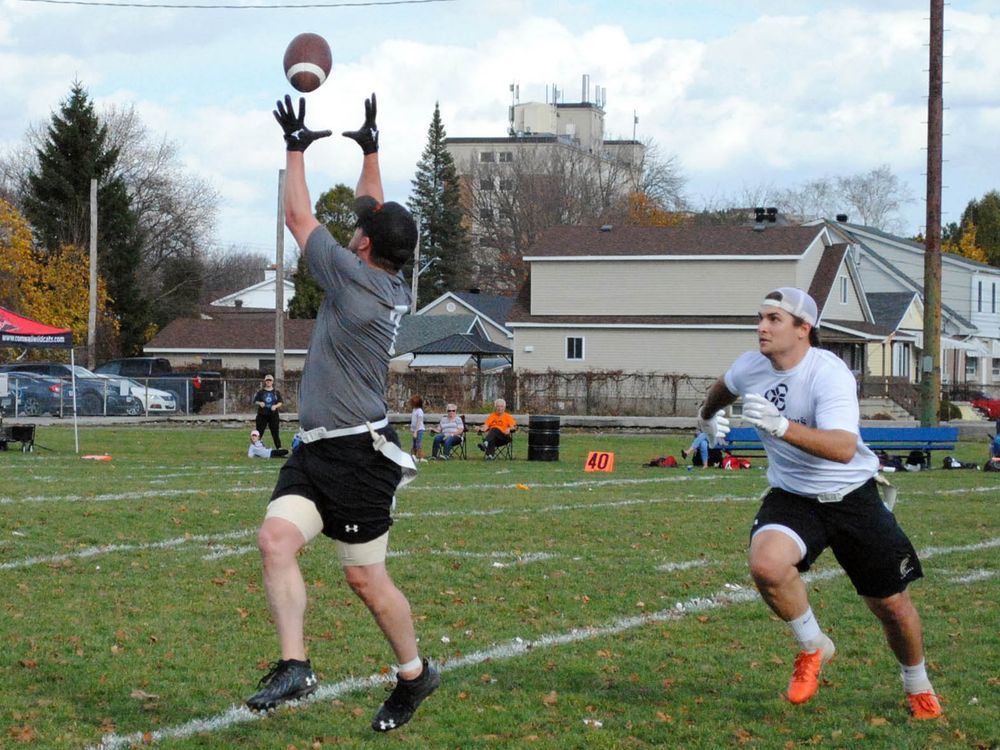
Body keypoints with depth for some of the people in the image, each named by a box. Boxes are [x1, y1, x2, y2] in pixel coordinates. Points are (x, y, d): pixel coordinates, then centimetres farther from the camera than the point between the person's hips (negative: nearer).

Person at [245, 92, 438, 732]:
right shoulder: (394, 285, 9)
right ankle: (295, 667, -15)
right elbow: (379, 216, 26)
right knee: (276, 538, -9)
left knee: (365, 577, 1)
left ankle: (415, 673, 19)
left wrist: (297, 149, 6)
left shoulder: (356, 278, -14)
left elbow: (300, 218, -5)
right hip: (316, 450, 9)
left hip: (358, 454, -9)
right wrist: (369, 149, 32)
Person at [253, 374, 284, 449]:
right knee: (259, 432, 0)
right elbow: (255, 401, 3)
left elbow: (280, 403, 7)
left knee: (275, 433, 1)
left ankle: (279, 448, 5)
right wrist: (259, 403, -19)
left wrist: (275, 406, -13)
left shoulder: (276, 392, 8)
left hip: (273, 415, 1)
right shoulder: (260, 392, 5)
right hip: (262, 415, -1)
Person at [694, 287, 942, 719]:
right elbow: (725, 386, 21)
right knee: (766, 564, -29)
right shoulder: (750, 367, -7)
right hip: (792, 499, 3)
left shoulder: (829, 373, -24)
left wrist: (781, 426, -50)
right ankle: (812, 647, -2)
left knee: (891, 604, 5)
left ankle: (917, 685, 35)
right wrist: (707, 415, 37)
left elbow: (843, 448, -39)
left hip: (853, 498, -3)